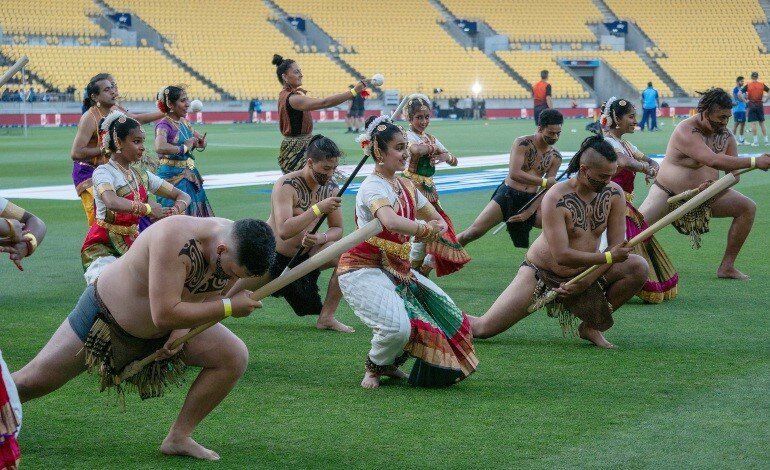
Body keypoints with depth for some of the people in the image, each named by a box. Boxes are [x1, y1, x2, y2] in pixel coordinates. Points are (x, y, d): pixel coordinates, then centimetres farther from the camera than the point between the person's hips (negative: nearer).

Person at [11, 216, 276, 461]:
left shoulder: (236, 248, -17)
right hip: (106, 316, -6)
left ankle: (178, 438, -1)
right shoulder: (175, 241, -40)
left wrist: (181, 331, -17)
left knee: (235, 357, -10)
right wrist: (230, 307, -37)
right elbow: (164, 315, -42)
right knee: (33, 382, -1)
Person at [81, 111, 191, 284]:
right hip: (103, 245, -7)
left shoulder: (141, 174, 8)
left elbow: (182, 196, 8)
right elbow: (112, 202, -36)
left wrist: (176, 209, -14)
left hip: (132, 242, 7)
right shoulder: (103, 172, -12)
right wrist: (147, 208, -38)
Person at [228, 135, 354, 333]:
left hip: (306, 252, 5)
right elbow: (284, 231, -38)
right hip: (273, 256, -5)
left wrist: (321, 238, -20)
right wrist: (318, 209, -41)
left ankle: (326, 317, -9)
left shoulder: (331, 188, -6)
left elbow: (337, 229, 3)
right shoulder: (287, 186, -25)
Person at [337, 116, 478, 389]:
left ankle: (391, 362, 22)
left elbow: (438, 221, 14)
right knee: (397, 327, -29)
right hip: (362, 271, -9)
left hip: (396, 269, 9)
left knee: (444, 311, 4)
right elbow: (391, 222, -39)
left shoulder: (406, 187, 11)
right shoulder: (373, 187, -17)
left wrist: (436, 229, -11)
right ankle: (374, 367, 6)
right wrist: (425, 228, -26)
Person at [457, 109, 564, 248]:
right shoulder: (523, 144, -11)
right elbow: (514, 174, -23)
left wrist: (529, 212, -10)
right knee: (475, 231, -14)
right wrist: (543, 182, -21)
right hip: (507, 196, -5)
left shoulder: (555, 158, 4)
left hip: (530, 201, 5)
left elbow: (548, 190, 2)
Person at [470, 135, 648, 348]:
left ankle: (592, 326, -3)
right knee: (484, 328, -13)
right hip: (541, 274, -4)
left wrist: (586, 282, -19)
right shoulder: (556, 199, -24)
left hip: (586, 271, 4)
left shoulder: (614, 194, -10)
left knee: (638, 268, -20)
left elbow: (617, 248, -9)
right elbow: (562, 256, -29)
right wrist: (608, 257, -34)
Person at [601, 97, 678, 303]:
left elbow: (649, 161, 19)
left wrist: (653, 167, -5)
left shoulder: (624, 144, 17)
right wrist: (646, 168, -18)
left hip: (624, 206, 10)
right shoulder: (609, 142, -14)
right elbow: (626, 162, -34)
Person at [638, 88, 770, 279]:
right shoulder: (686, 132, -25)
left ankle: (727, 267, 2)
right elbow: (714, 161, -37)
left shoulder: (725, 136, -2)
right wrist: (754, 162, -38)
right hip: (669, 195, -7)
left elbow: (733, 172, 0)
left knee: (748, 208, -4)